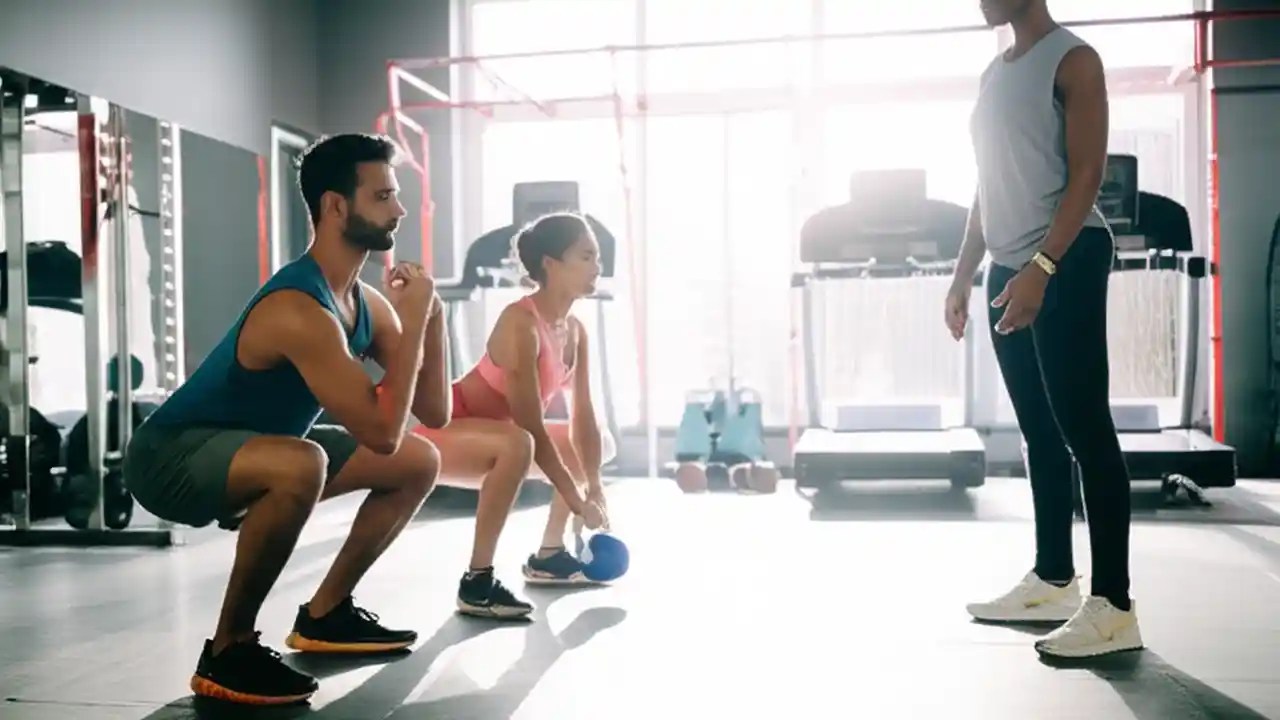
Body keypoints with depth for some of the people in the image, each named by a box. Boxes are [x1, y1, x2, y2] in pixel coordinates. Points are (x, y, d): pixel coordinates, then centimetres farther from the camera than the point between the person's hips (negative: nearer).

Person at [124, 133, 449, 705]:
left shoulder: (368, 303, -1)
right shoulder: (298, 311, -30)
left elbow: (434, 414, 0)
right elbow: (381, 433, -35)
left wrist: (430, 314, -11)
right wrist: (413, 319, -28)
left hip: (248, 452, 9)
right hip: (171, 457, -9)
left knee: (420, 463, 7)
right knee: (301, 466, -41)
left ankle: (325, 613, 17)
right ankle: (228, 651, -20)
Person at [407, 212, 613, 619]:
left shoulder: (575, 331, -2)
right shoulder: (521, 323, -28)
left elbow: (583, 421, 0)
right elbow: (533, 428, -30)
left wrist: (595, 492, -5)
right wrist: (577, 502, -25)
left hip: (491, 434, 9)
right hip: (445, 433, -9)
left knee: (599, 445, 15)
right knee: (517, 446, -41)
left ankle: (549, 555, 20)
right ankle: (477, 582, -30)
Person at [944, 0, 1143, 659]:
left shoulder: (1072, 59, -4)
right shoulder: (994, 73, 20)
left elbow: (1086, 173, -12)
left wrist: (1042, 267, -22)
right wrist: (963, 275, 16)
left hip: (1066, 263, -8)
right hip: (1008, 269, 8)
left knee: (1085, 430, -10)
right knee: (1040, 431, 10)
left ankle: (1113, 607, -7)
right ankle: (1053, 580, 19)